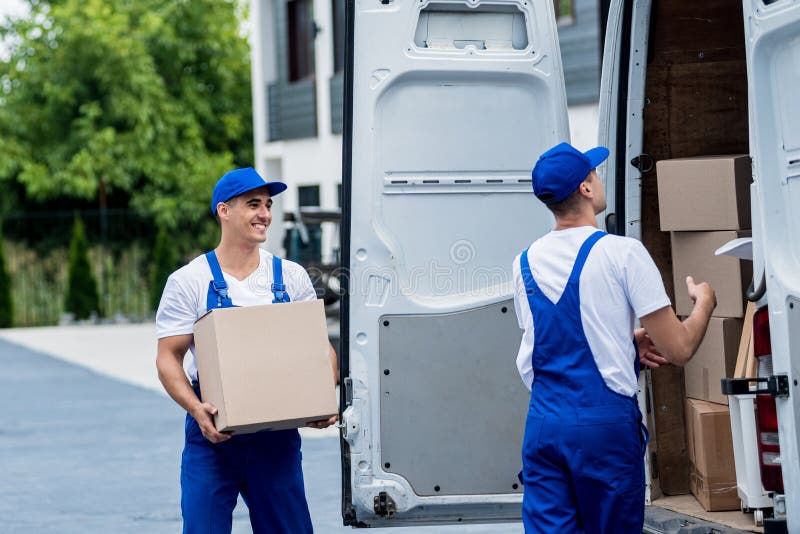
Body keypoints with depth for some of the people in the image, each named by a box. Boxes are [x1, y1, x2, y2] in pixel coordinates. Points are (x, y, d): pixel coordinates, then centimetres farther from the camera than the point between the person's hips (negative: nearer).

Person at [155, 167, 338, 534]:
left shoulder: (290, 277, 7)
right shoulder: (189, 281, -2)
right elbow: (168, 357, -4)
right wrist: (196, 409, -21)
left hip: (277, 436, 3)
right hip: (213, 435, -2)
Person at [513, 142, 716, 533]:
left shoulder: (526, 262, 10)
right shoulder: (622, 253, -7)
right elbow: (679, 350, -7)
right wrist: (704, 302, 12)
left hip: (543, 425, 4)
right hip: (606, 424, -4)